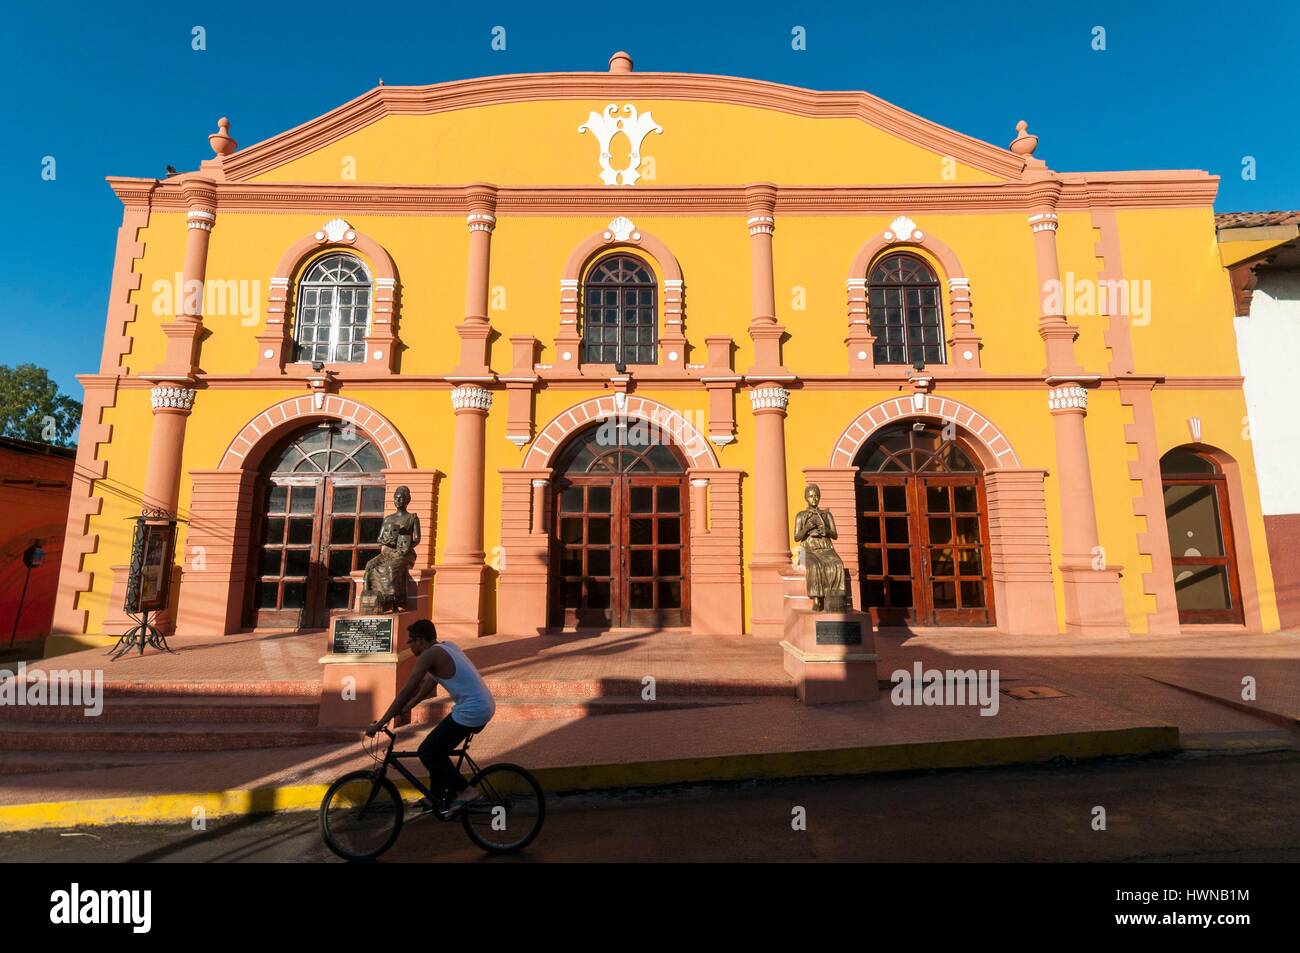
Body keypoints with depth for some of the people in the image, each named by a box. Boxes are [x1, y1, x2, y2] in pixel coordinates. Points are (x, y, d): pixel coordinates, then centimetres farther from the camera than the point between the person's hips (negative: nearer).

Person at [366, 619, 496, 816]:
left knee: (427, 752, 1)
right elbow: (431, 682, 25)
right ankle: (436, 797, 33)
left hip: (470, 712, -10)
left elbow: (406, 691, -11)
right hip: (486, 707, 10)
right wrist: (407, 707, 29)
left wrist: (379, 724, -5)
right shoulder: (447, 647, 16)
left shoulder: (429, 654, -10)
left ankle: (465, 791, 3)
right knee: (438, 749, 23)